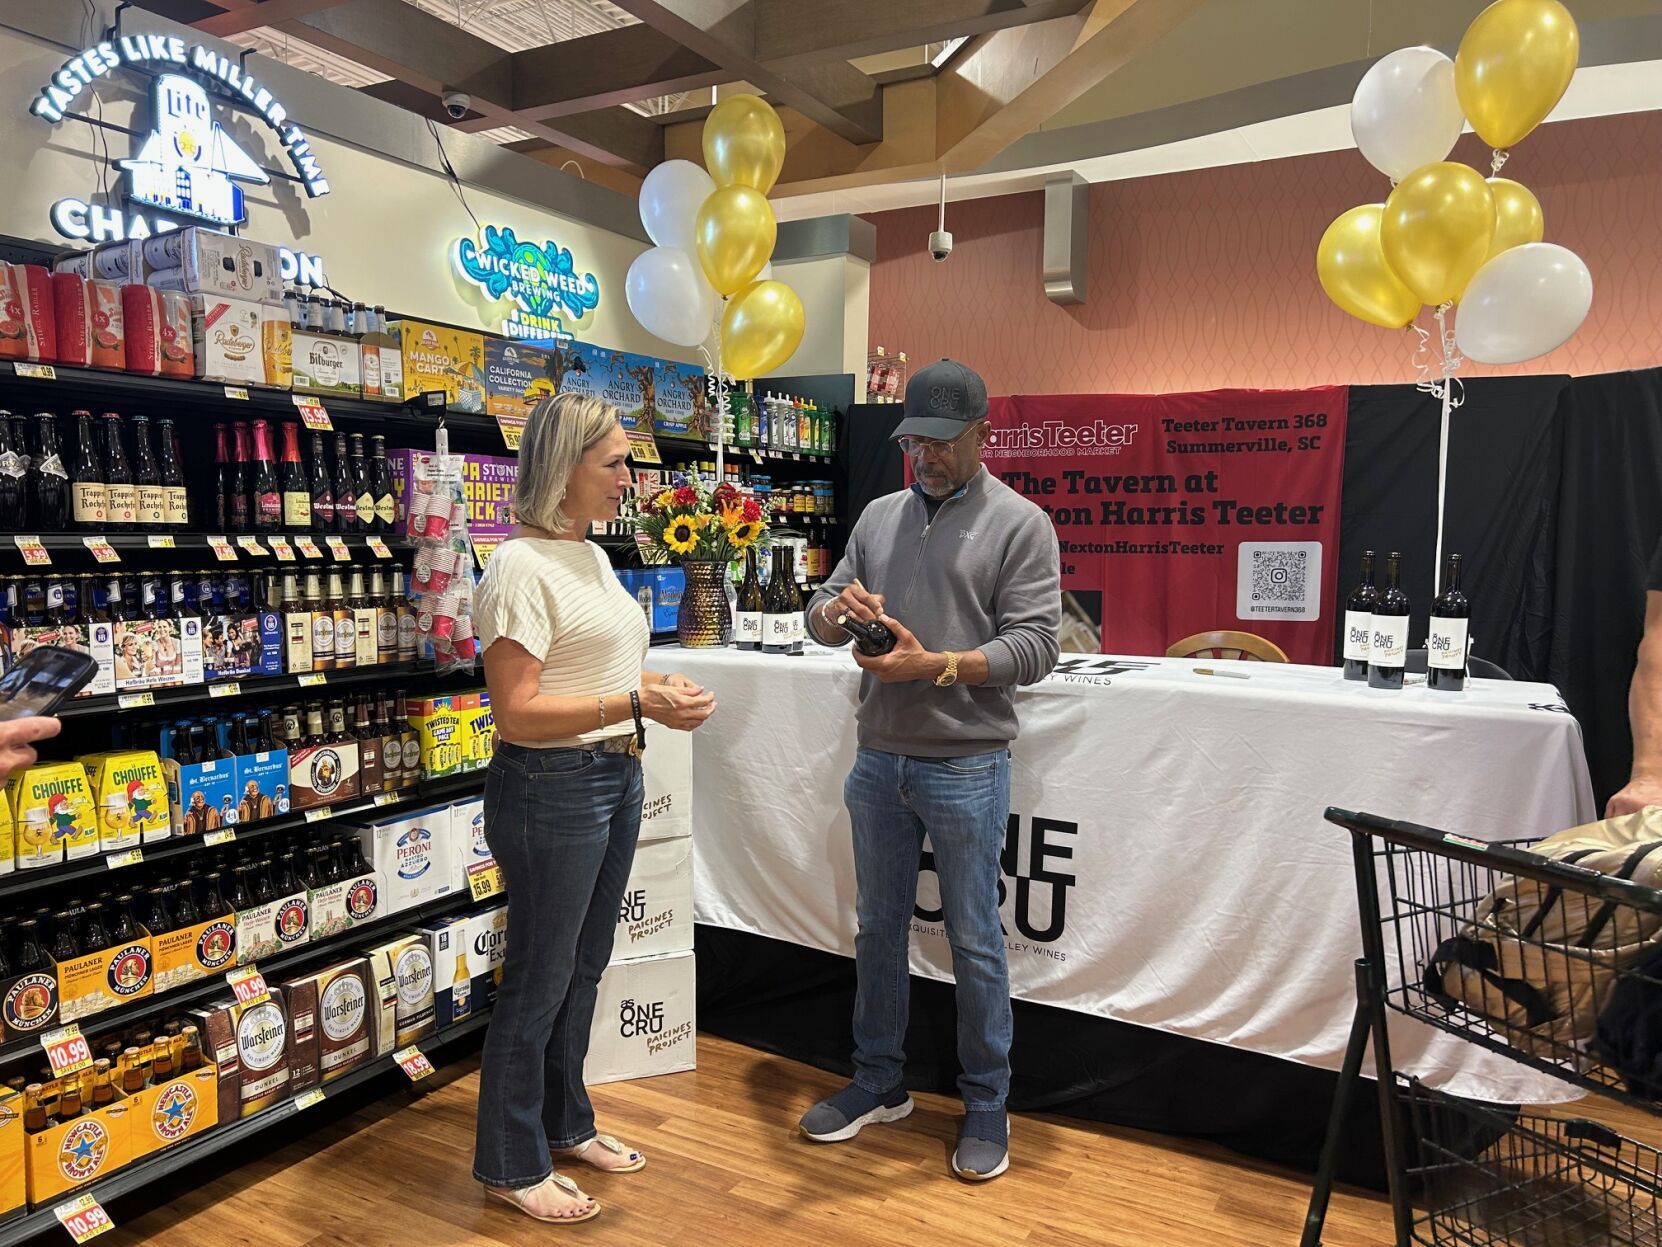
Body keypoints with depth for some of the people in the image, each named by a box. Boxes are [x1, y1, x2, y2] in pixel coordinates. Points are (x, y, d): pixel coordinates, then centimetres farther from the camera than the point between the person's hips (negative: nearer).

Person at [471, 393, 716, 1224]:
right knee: (540, 978, 6)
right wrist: (637, 704, -26)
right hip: (551, 787, -9)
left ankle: (565, 1123, 39)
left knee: (583, 967, 20)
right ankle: (510, 1165, 25)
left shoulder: (592, 555, 12)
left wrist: (660, 685, 4)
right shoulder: (523, 567, -18)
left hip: (616, 778, 9)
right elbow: (517, 713, -22)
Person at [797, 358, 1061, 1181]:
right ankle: (879, 1082, 33)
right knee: (878, 929, 15)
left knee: (973, 941, 6)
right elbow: (820, 615, 13)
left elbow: (1034, 647, -12)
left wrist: (937, 666, -23)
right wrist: (839, 609, -11)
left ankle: (986, 1105, 24)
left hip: (966, 767, -5)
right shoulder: (879, 517, 11)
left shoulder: (1020, 524, -4)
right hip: (879, 759, 5)